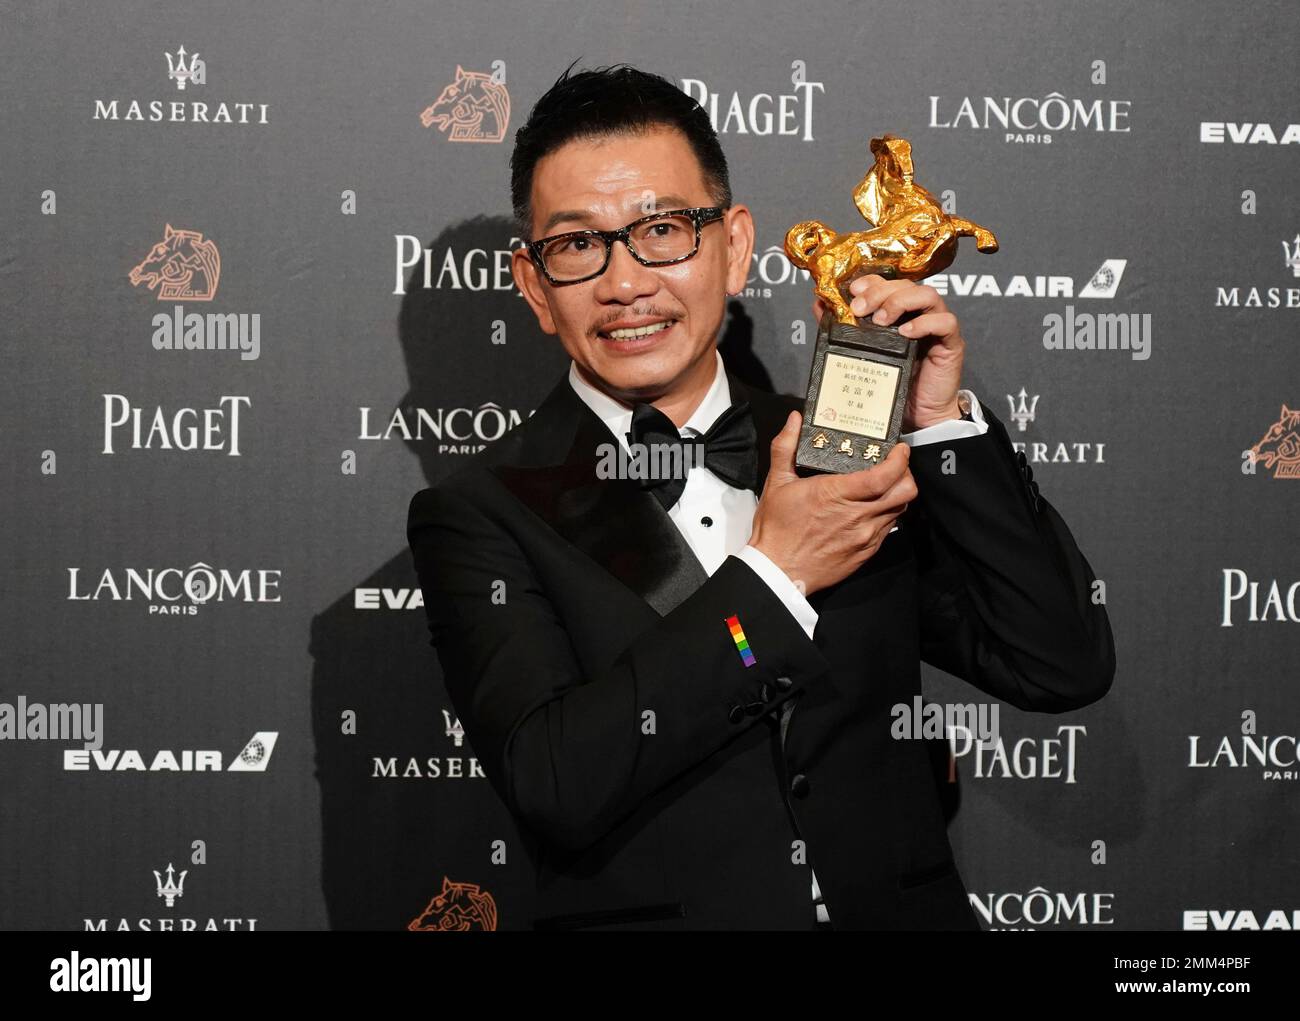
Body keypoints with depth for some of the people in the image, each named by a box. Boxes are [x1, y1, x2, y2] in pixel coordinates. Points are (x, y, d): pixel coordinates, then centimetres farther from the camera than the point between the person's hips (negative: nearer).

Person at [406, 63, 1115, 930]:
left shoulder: (844, 456, 9)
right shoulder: (482, 516, 1)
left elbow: (1066, 668, 4)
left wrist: (942, 423, -3)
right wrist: (775, 575, -11)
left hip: (901, 912, 2)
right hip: (648, 914, -2)